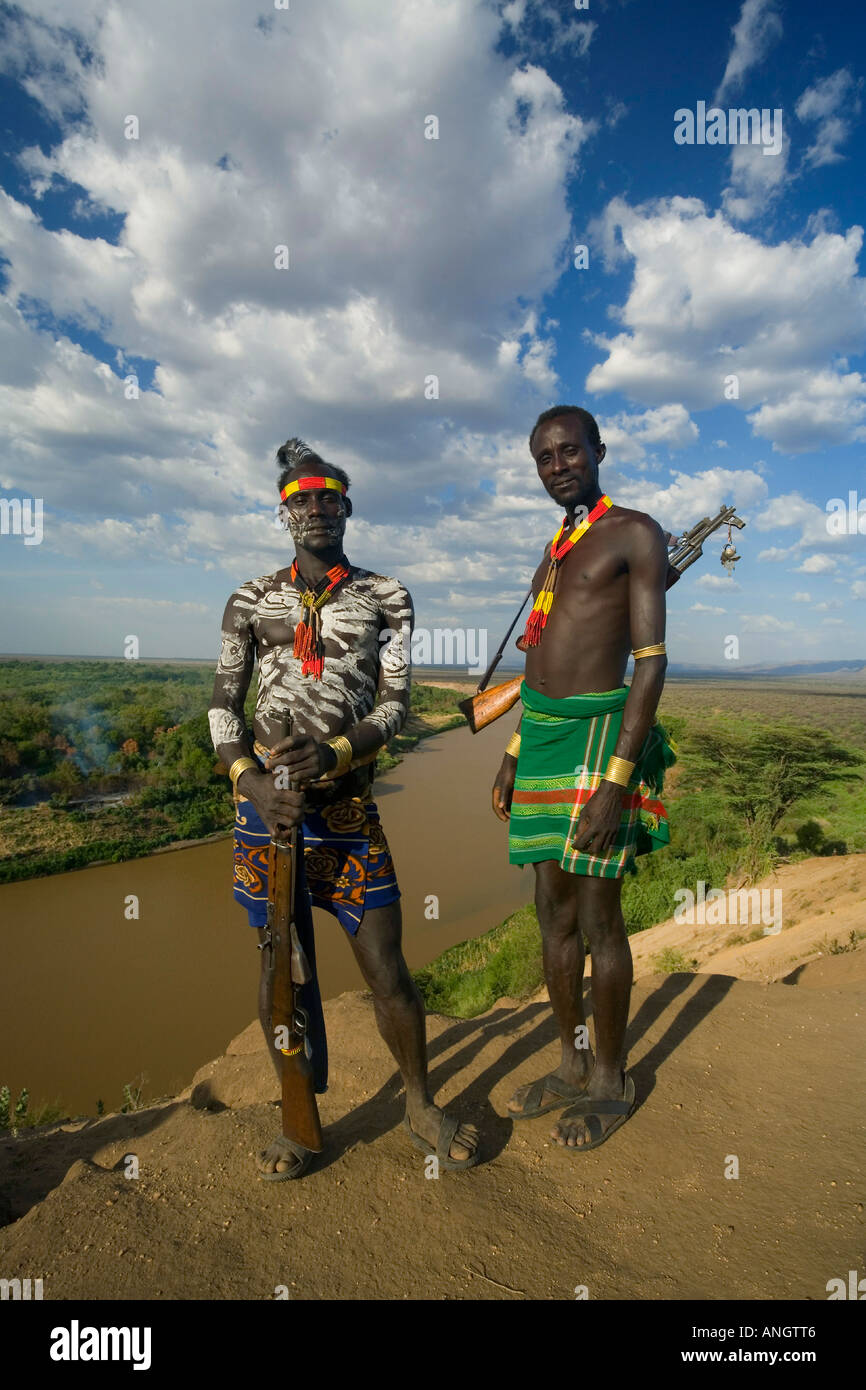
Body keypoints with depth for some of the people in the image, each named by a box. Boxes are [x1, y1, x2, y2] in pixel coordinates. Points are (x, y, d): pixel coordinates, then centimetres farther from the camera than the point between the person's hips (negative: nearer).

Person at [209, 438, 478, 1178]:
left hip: (347, 804, -1)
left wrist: (333, 752, -20)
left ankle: (421, 1107, 29)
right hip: (266, 803, 2)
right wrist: (254, 781, -9)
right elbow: (224, 705, 7)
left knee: (386, 964, 2)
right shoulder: (251, 600, 8)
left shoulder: (385, 597, 5)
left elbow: (396, 703, -2)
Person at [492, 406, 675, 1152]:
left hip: (598, 731, -7)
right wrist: (512, 755, 18)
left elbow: (651, 662, -12)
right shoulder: (554, 548, 20)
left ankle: (611, 1082, 22)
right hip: (540, 733, 8)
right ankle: (572, 1063, 30)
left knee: (598, 917, 2)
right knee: (554, 913, 13)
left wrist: (616, 779, -19)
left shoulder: (636, 534, -3)